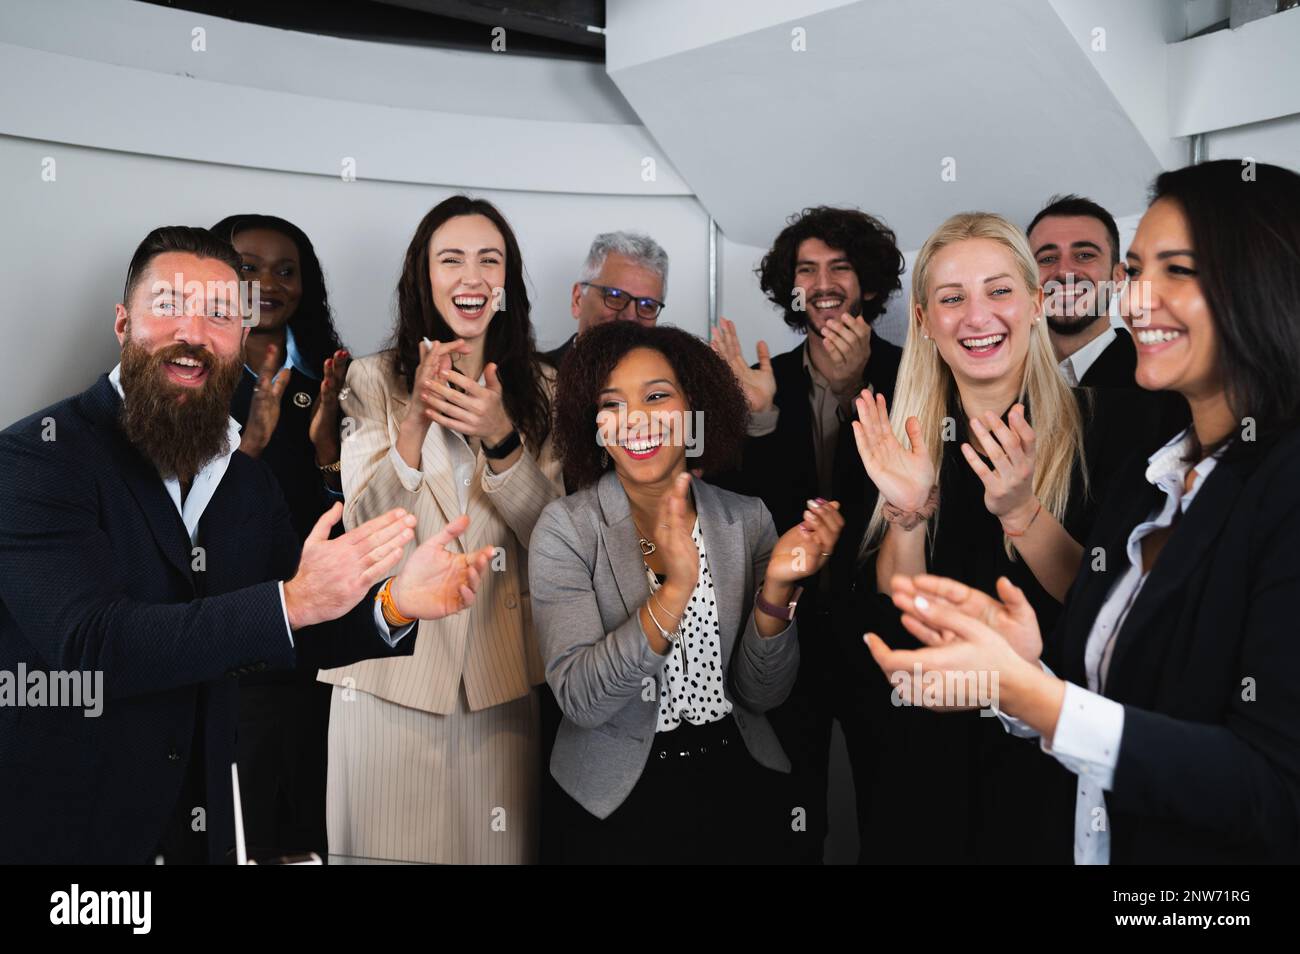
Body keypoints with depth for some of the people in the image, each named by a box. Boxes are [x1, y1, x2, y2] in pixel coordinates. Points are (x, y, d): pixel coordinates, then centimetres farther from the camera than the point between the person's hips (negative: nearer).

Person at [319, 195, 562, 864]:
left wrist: (499, 438, -20)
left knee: (501, 846, 9)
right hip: (392, 662, -1)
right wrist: (415, 419, -23)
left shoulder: (538, 388, 7)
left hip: (501, 672, 2)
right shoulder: (375, 381, 1)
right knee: (395, 847, 8)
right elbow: (364, 530, -8)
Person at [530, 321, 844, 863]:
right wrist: (674, 590, -32)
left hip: (744, 788, 3)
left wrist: (776, 587, -22)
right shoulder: (565, 528, -13)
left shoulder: (747, 520, -5)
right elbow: (581, 700, -21)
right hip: (619, 803, -2)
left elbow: (760, 694, -5)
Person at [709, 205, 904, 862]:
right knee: (793, 810, 15)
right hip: (792, 627, 2)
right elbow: (748, 505, -4)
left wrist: (854, 388, -26)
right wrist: (758, 415, -19)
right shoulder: (765, 379, 2)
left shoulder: (903, 375, -6)